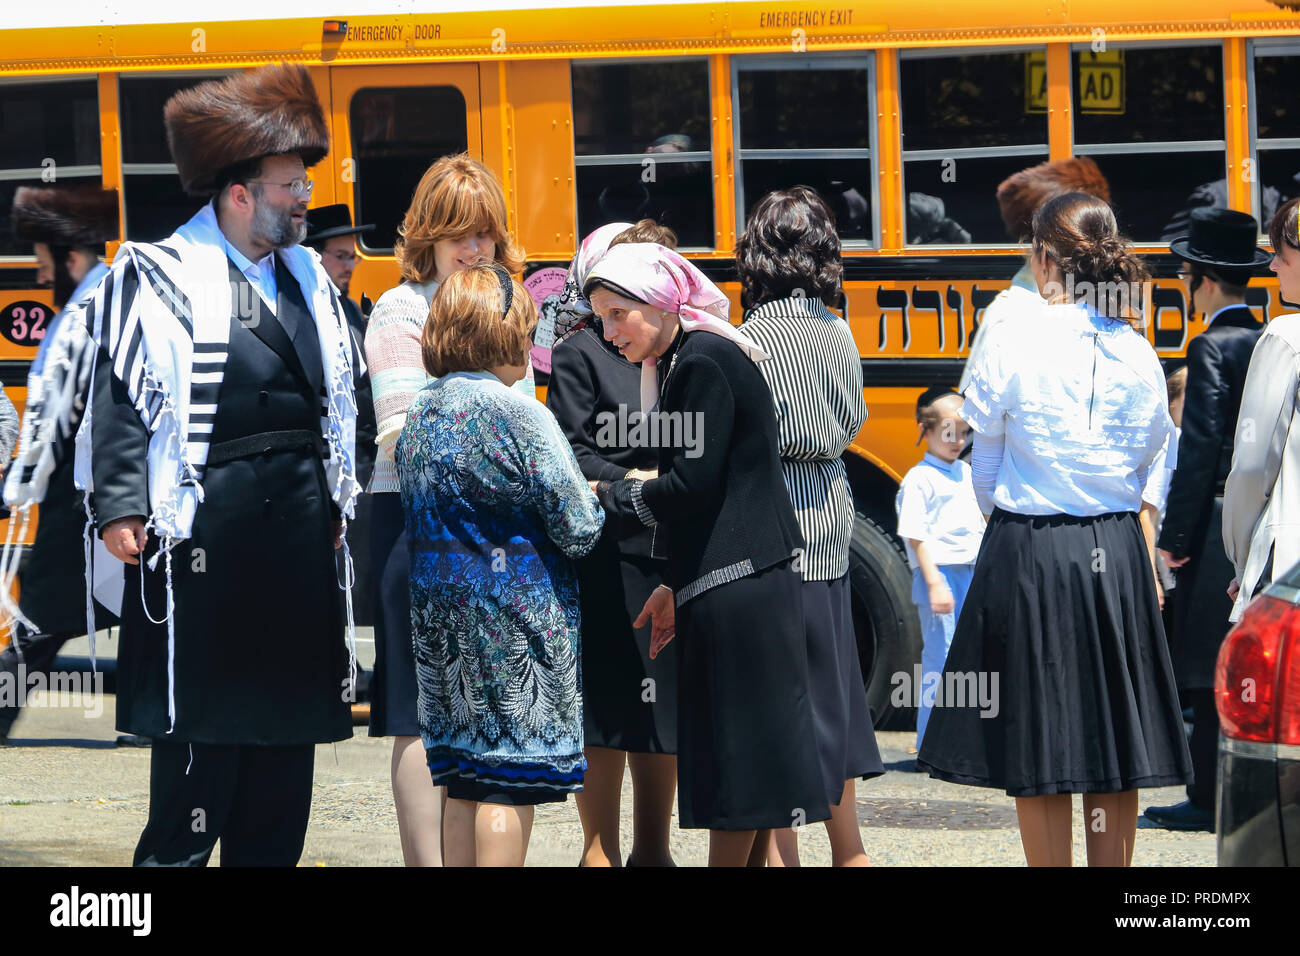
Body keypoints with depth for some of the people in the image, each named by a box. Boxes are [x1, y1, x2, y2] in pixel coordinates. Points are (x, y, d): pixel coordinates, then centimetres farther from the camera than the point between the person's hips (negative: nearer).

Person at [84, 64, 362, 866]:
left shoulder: (309, 279, 13)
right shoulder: (160, 277, -7)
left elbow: (339, 400, 21)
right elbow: (121, 398, -10)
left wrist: (340, 499, 17)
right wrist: (122, 509, -16)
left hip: (298, 523, 7)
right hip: (204, 523, -7)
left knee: (286, 714, 8)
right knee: (200, 718, -7)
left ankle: (268, 854, 15)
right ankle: (174, 854, -1)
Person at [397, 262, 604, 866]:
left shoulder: (418, 416, 7)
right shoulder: (518, 415, -16)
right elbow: (577, 529, -16)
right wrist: (591, 500, 7)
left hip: (440, 622, 7)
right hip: (515, 619, -7)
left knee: (464, 783, 12)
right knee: (510, 782, -3)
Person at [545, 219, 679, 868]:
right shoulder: (583, 354, -1)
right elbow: (569, 457, -9)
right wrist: (635, 482, -19)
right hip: (608, 559, -5)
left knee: (666, 712, 8)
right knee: (606, 712, -3)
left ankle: (652, 848, 18)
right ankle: (599, 850, 4)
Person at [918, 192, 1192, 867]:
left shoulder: (1012, 348, -8)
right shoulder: (1138, 355, 2)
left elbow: (985, 471, 2)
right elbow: (1153, 476, 8)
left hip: (1027, 554, -4)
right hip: (1118, 556, 4)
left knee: (1035, 758, 3)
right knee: (1116, 755, 8)